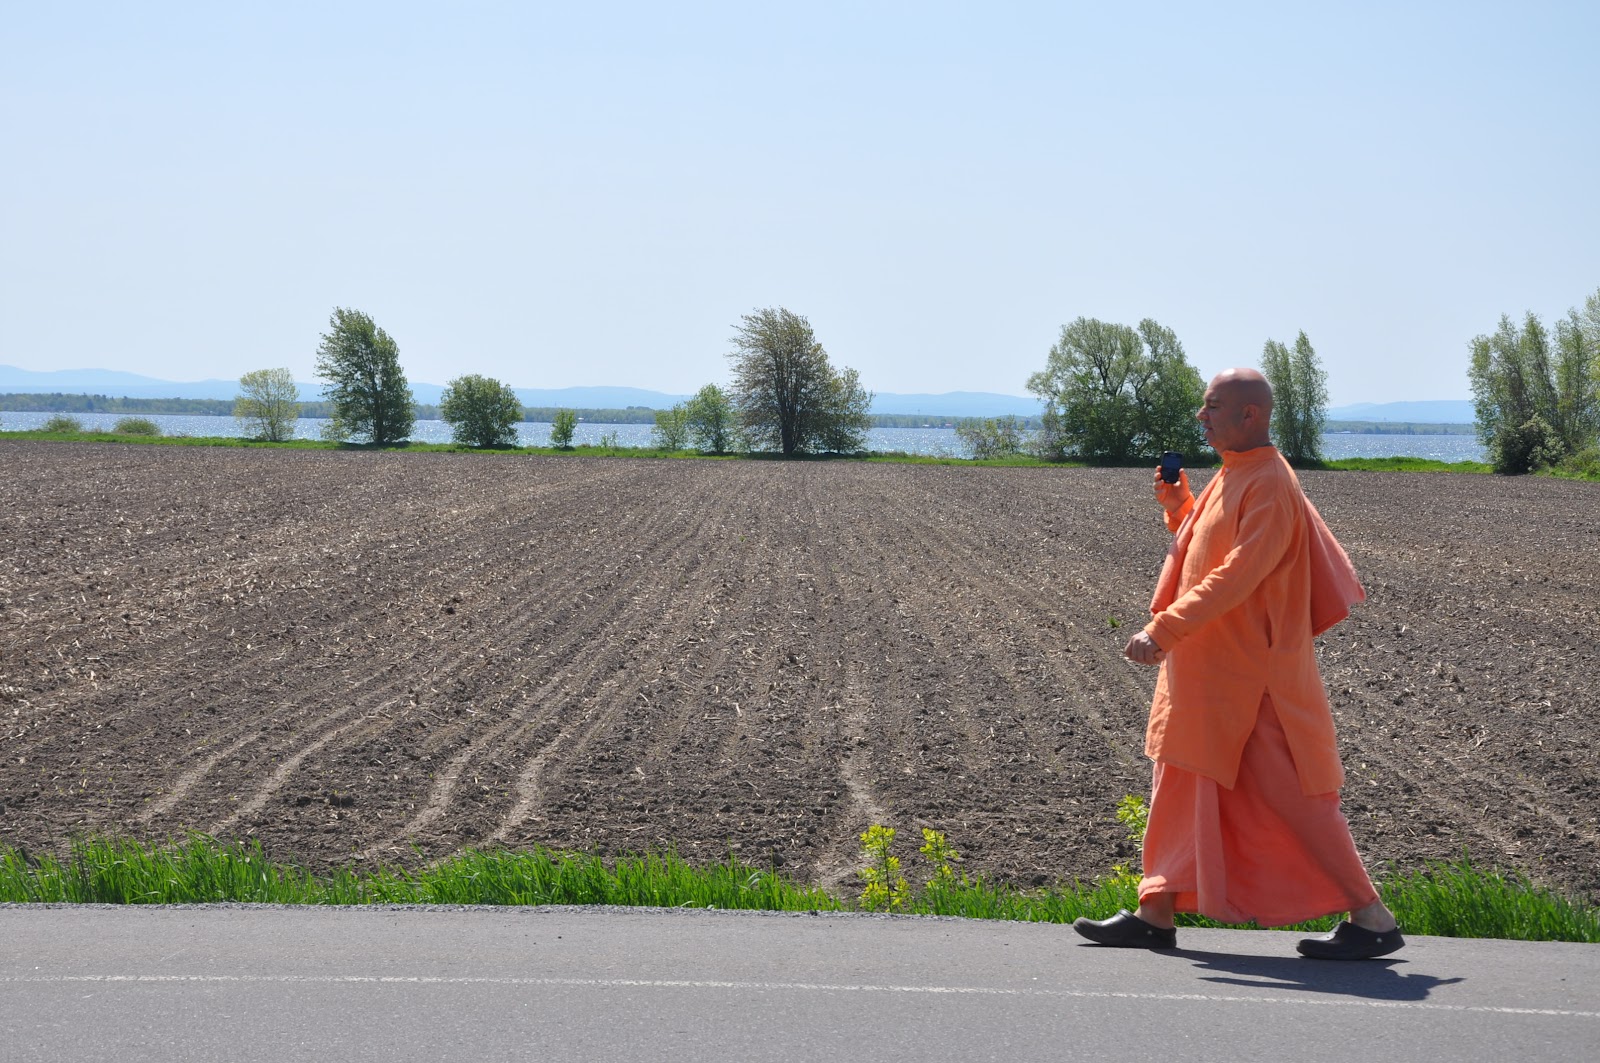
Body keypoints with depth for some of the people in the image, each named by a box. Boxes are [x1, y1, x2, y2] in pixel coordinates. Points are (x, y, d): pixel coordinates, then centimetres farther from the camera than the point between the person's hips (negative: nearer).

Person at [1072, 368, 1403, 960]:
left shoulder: (1268, 487, -17)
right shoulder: (1231, 479, 13)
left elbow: (1236, 575, -26)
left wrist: (1163, 629, -30)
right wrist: (1179, 509, 8)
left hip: (1252, 677, -10)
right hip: (1207, 672, 10)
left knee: (1291, 797, -6)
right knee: (1182, 782, 12)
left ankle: (1372, 920, 2)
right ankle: (1157, 915, 18)